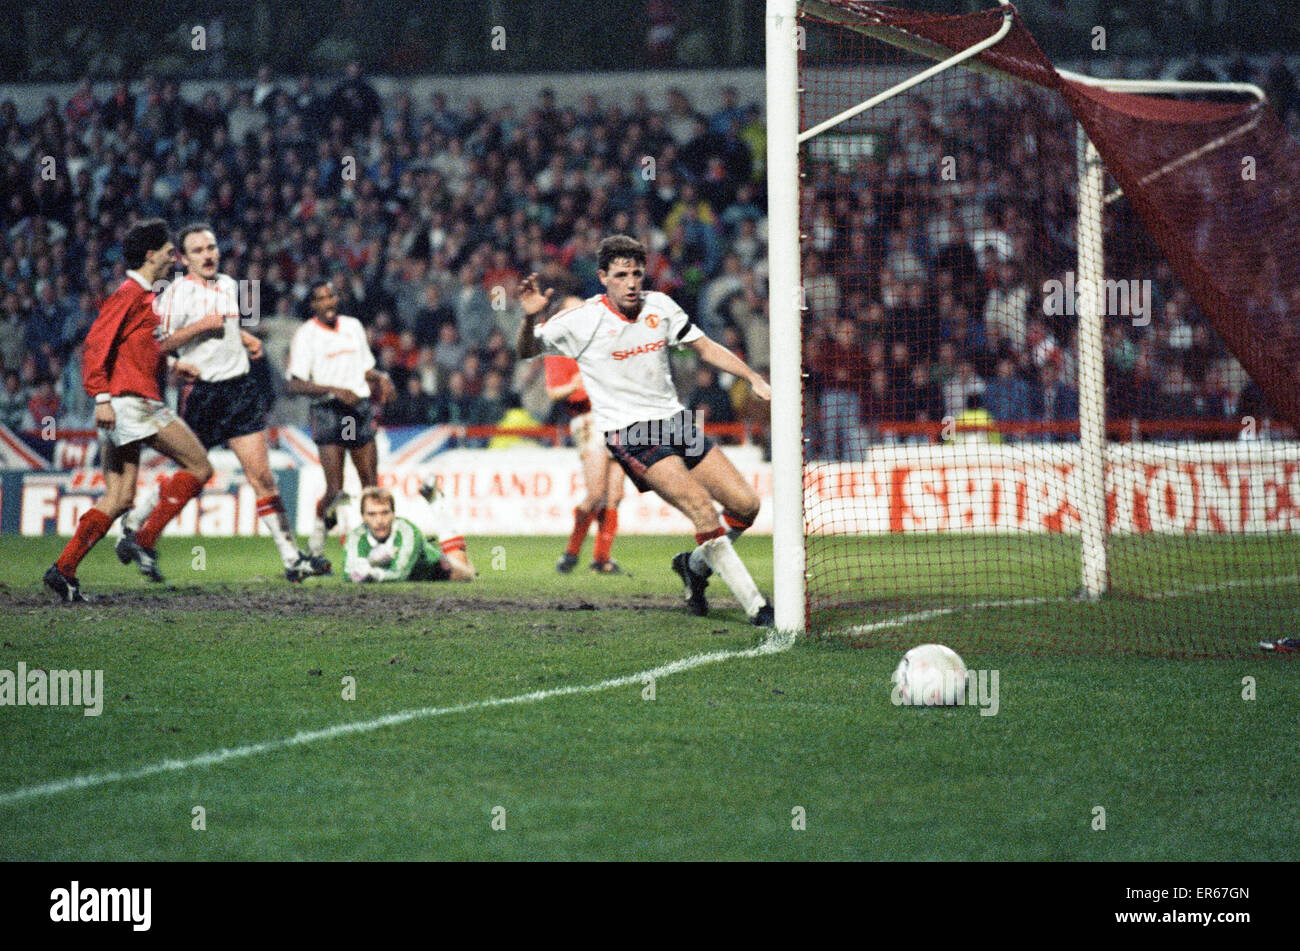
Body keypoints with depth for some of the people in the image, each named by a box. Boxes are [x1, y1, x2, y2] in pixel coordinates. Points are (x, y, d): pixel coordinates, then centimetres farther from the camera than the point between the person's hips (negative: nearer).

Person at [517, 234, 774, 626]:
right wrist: (530, 318, -23)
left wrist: (753, 378, 3)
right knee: (702, 507, -24)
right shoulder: (583, 320, -8)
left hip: (674, 421, 6)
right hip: (629, 433, -6)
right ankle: (755, 605, -20)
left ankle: (695, 565, 27)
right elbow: (527, 351, -1)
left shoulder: (660, 306, 5)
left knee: (745, 505, 0)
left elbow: (706, 347, 14)